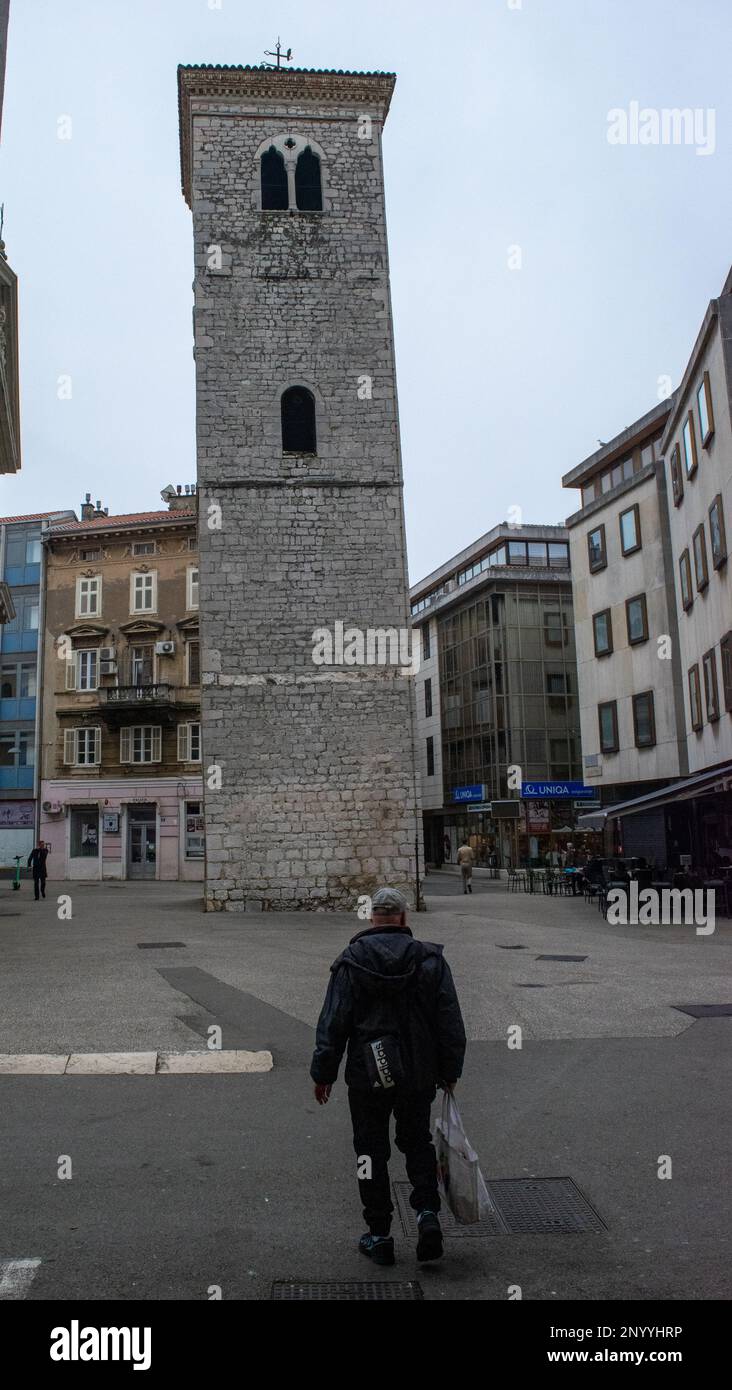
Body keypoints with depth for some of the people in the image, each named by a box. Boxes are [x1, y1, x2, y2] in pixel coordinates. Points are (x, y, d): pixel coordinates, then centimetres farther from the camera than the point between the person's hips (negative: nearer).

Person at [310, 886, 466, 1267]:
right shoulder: (430, 959, -4)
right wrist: (449, 1071, 9)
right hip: (419, 1075, 2)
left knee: (371, 1150, 11)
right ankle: (427, 1213, 5)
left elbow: (333, 1023, -7)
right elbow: (450, 1022, -1)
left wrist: (323, 1074, 1)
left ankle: (379, 1235, 17)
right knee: (417, 1142, 21)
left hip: (367, 1076, -2)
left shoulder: (351, 960, -8)